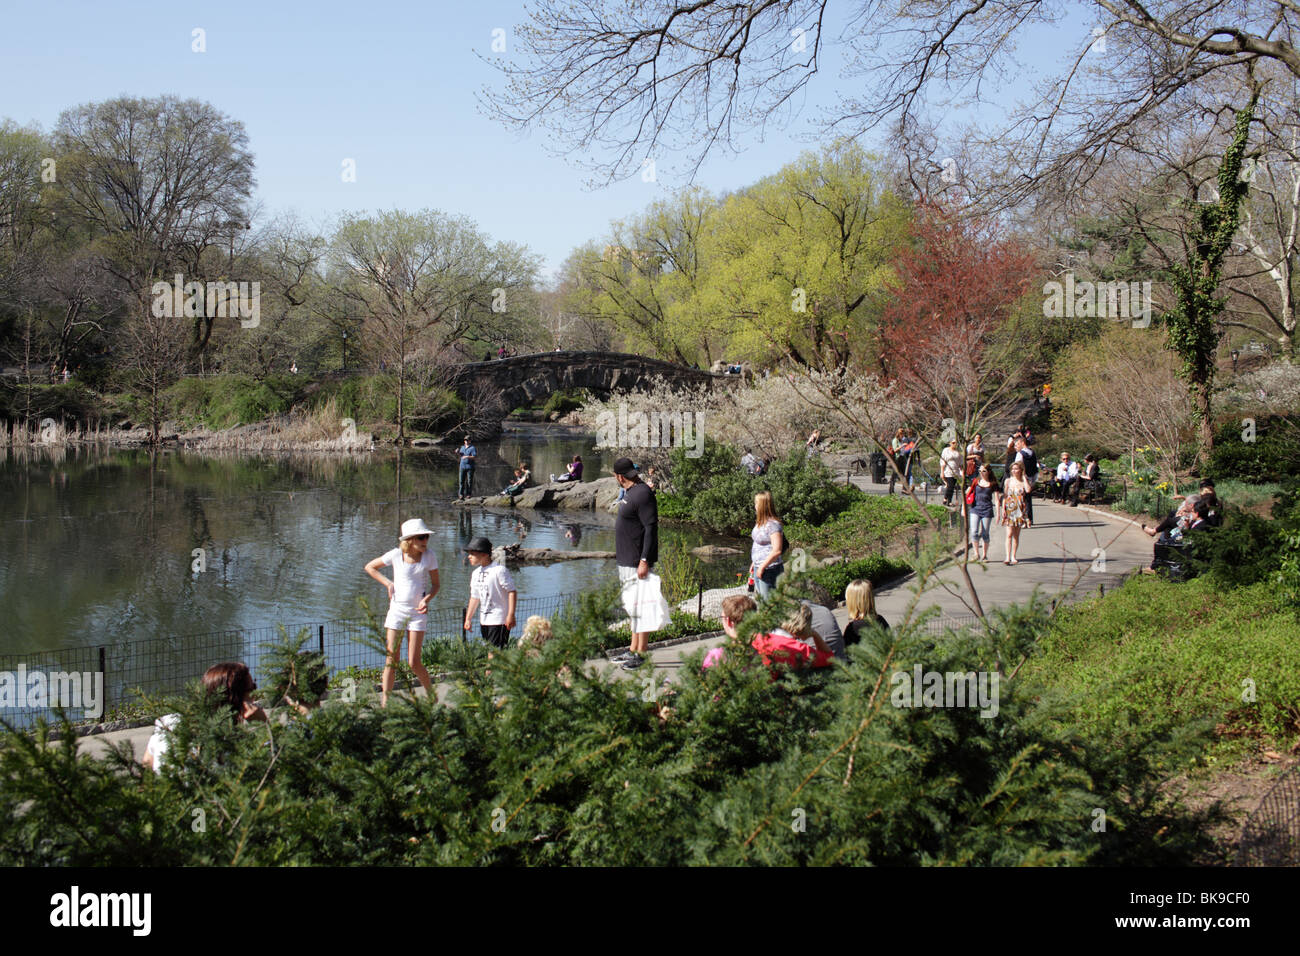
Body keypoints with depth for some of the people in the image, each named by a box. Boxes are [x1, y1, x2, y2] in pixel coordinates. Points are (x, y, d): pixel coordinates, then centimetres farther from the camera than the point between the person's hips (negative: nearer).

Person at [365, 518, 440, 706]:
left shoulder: (429, 556, -5)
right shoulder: (396, 555, -7)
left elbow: (435, 584, 4)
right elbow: (369, 567, 8)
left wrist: (427, 599, -15)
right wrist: (388, 583, -3)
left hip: (417, 611, 0)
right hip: (397, 609, 0)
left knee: (414, 662, -4)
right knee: (391, 660, -1)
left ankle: (431, 695, 19)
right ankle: (385, 703, 5)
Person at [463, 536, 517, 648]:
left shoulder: (499, 570, -13)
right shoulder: (476, 573, 12)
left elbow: (512, 592, -14)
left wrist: (511, 615, -19)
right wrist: (468, 619, 17)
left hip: (499, 621, -8)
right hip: (483, 621, 8)